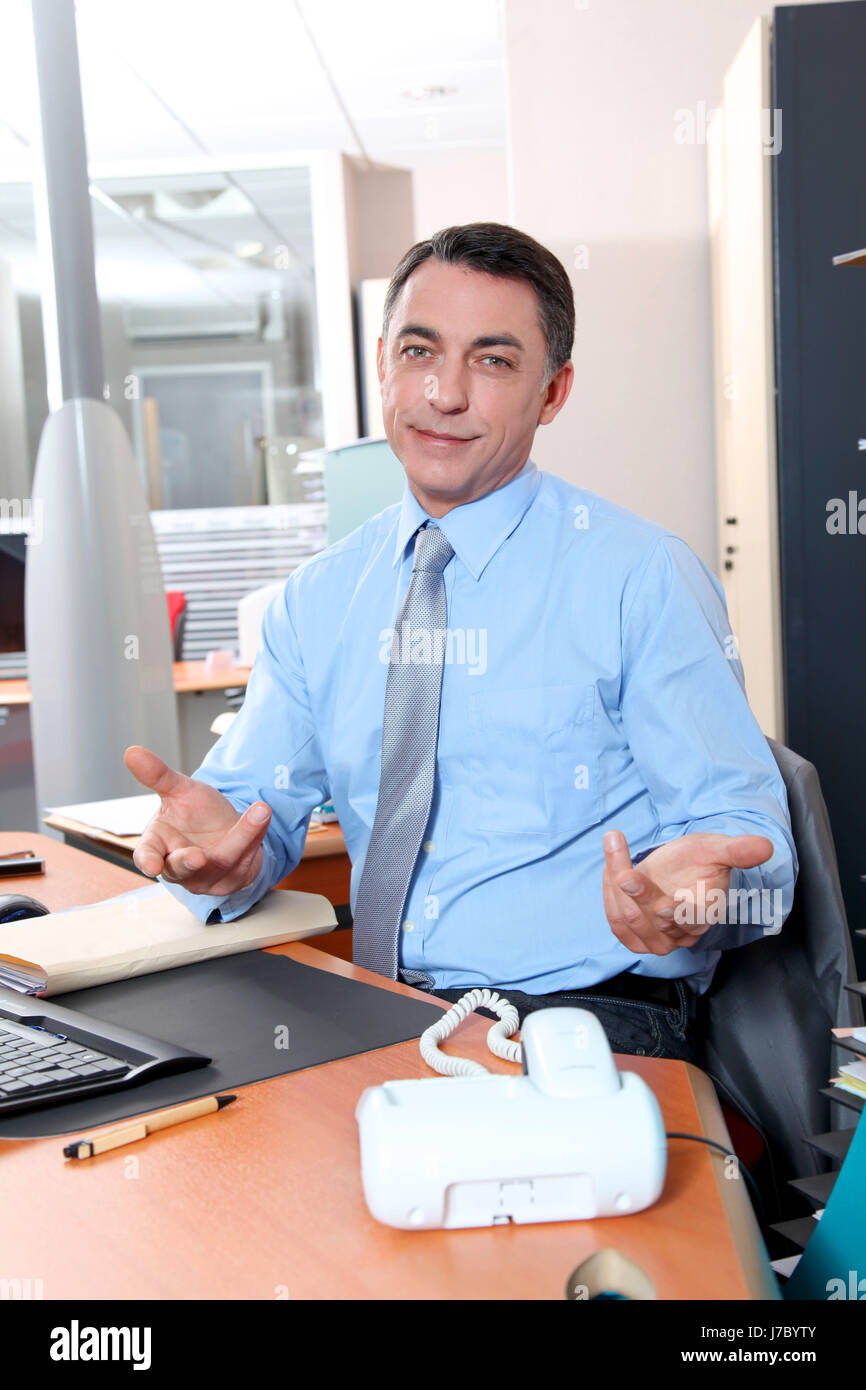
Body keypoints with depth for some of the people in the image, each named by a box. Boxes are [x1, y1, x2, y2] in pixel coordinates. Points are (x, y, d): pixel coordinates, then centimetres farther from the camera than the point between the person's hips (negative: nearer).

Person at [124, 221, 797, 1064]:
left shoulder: (644, 579, -4)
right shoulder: (314, 600, 10)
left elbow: (742, 823, -5)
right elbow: (259, 798, 7)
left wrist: (690, 885, -29)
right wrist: (220, 846, -18)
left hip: (591, 1019, -4)